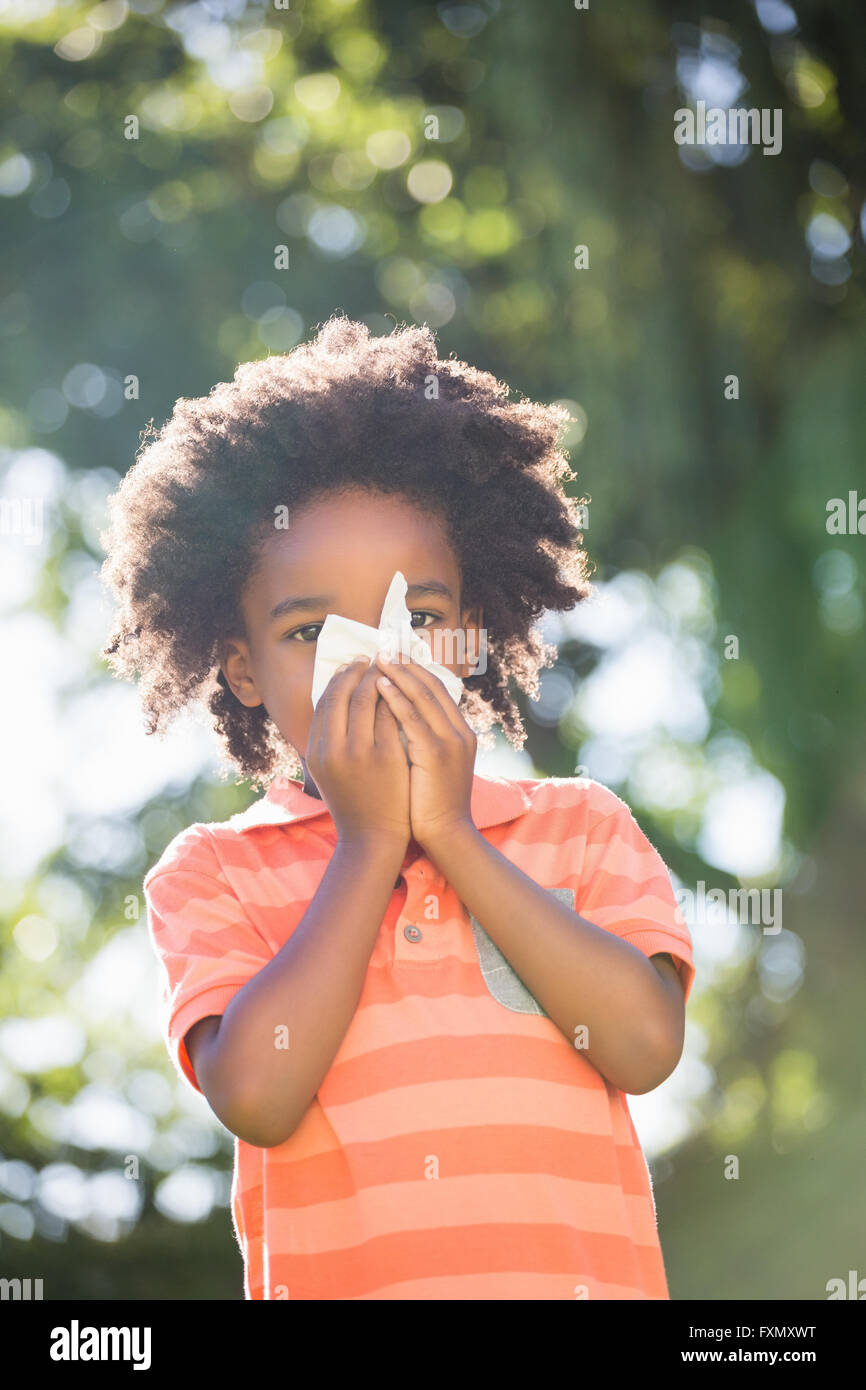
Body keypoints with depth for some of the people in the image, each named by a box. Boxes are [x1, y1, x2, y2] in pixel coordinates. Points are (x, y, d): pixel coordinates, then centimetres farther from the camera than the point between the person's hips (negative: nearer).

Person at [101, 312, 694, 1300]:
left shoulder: (581, 830, 12)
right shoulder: (212, 874, 9)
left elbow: (645, 1044, -4)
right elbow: (255, 1096, -7)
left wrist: (450, 834, -3)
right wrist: (368, 845, -3)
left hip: (579, 1271, 1)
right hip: (339, 1276, -1)